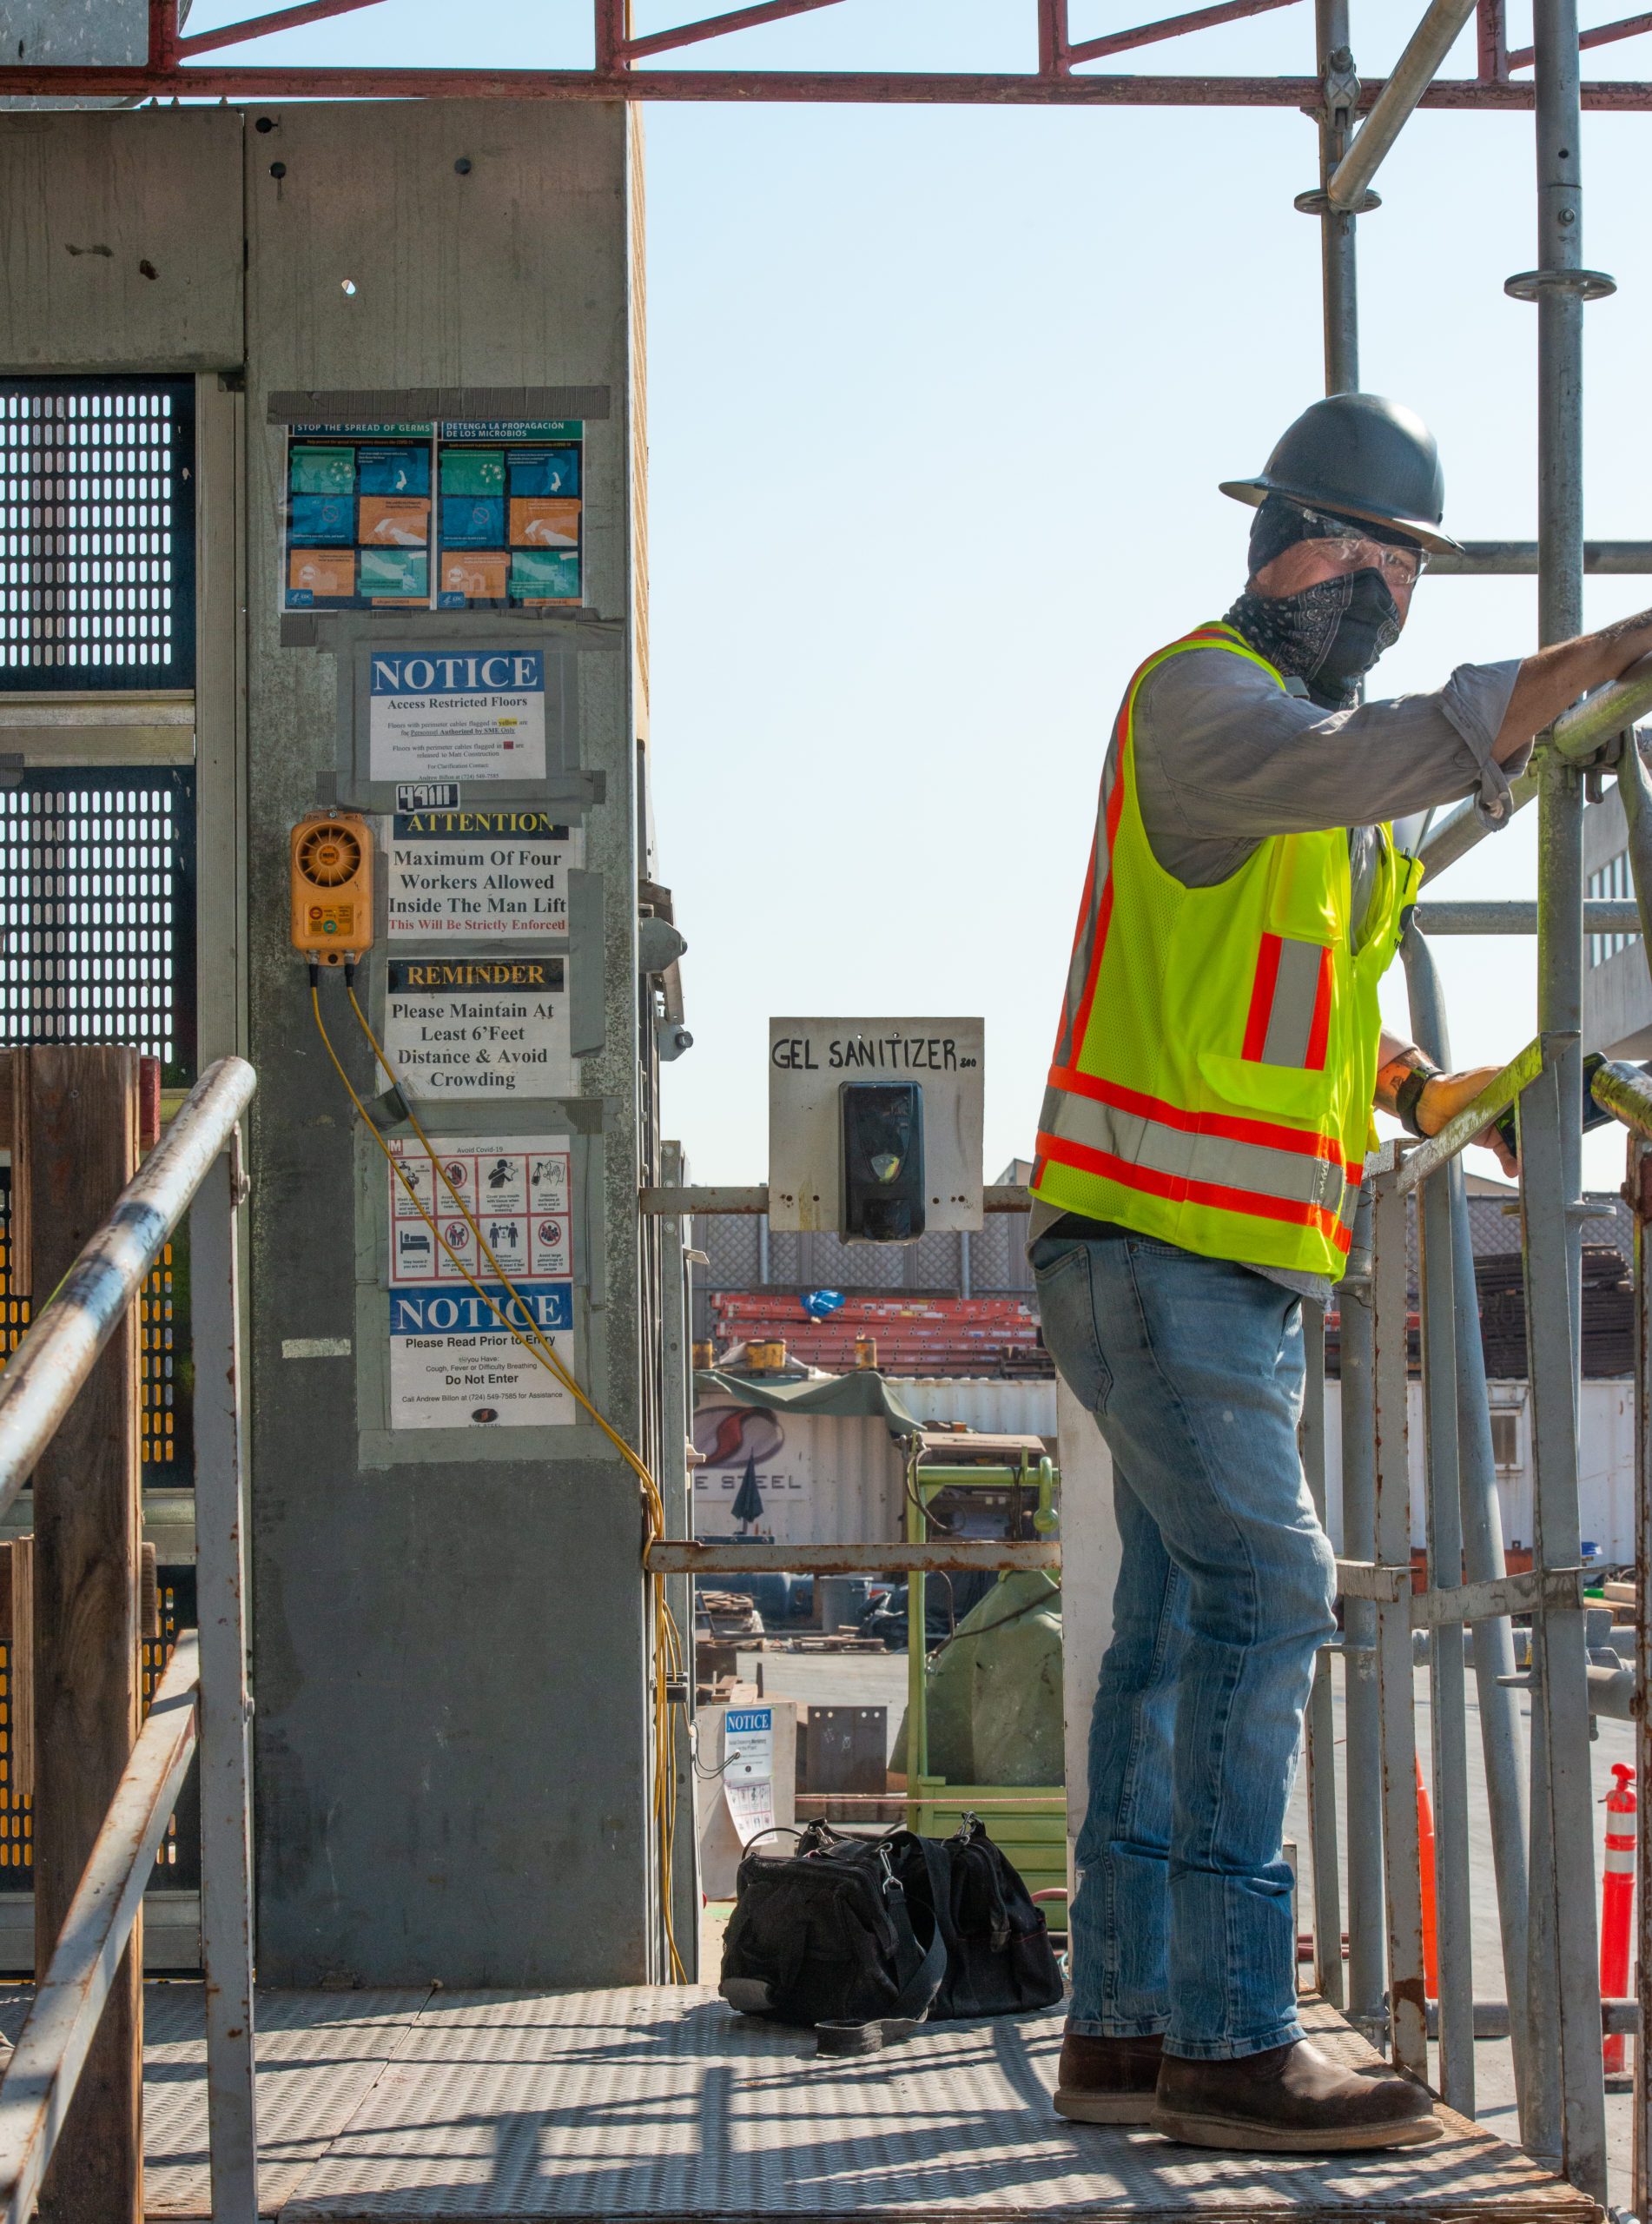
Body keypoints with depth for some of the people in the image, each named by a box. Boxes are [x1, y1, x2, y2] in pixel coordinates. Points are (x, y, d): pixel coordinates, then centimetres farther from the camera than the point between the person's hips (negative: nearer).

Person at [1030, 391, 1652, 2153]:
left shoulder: (1330, 768, 22)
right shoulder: (1198, 695, -8)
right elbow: (1354, 765, -29)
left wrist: (1423, 1092, 18)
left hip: (1249, 1260, 10)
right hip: (1152, 1237, -10)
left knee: (1181, 1623, 9)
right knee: (1263, 1592, -15)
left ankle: (1123, 2026, 13)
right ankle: (1230, 2042, -15)